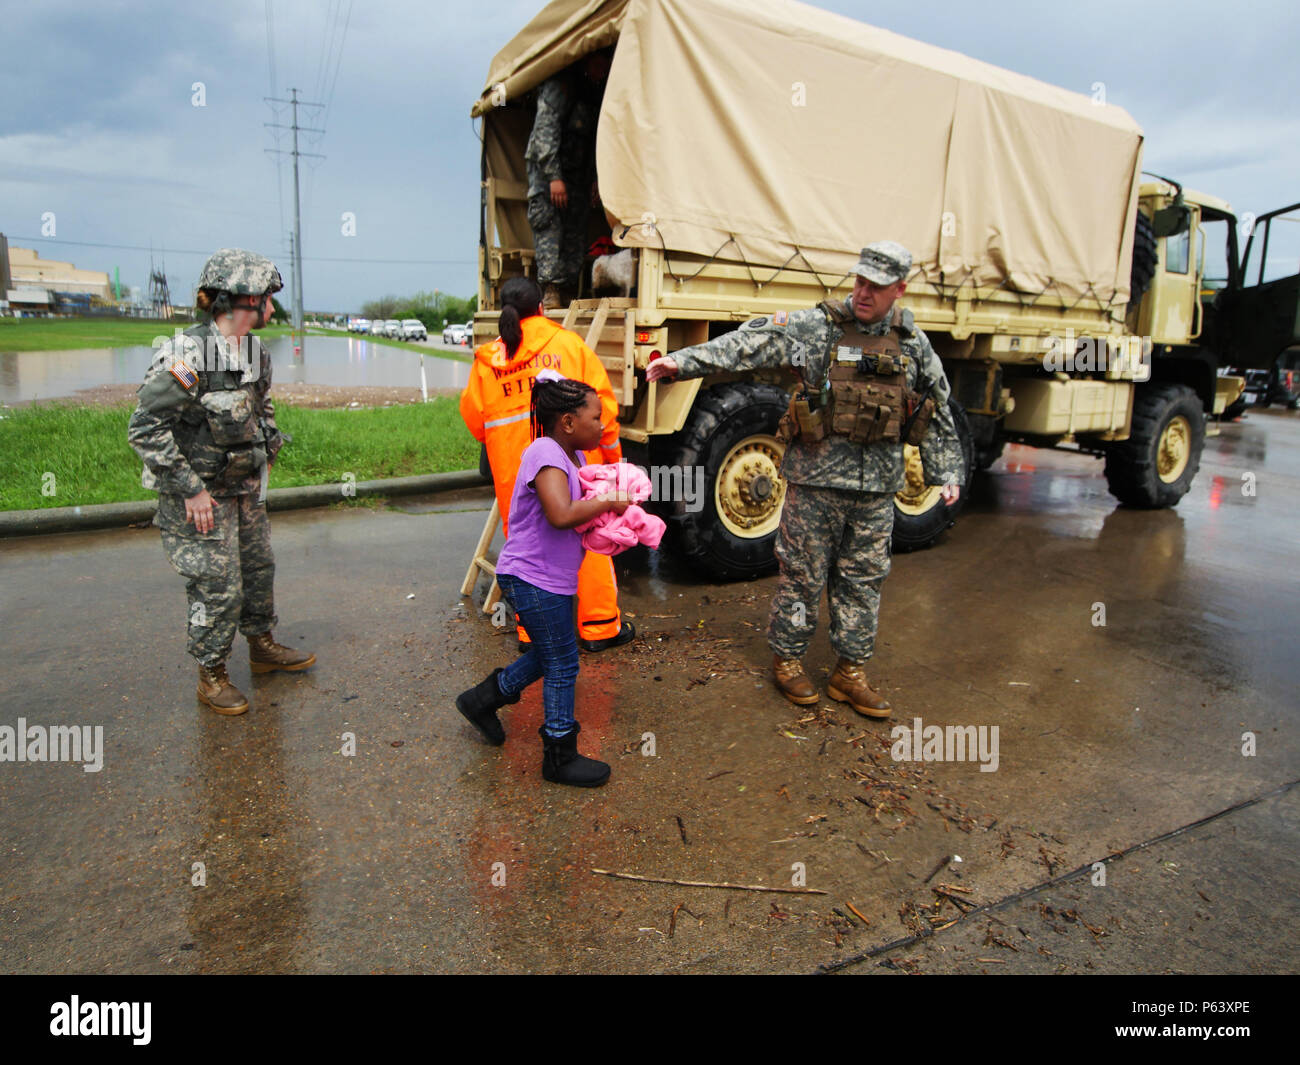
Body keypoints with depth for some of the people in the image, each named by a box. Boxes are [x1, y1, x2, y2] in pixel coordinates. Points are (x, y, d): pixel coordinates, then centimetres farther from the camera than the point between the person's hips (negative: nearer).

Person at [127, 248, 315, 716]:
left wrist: (267, 448, 13)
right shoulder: (186, 356, -23)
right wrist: (189, 489, -21)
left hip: (246, 487, 8)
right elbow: (145, 428, -22)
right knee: (218, 586, -1)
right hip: (201, 493, -8)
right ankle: (211, 676, 18)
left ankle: (262, 647, 39)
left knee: (259, 567, 19)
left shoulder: (255, 353, 2)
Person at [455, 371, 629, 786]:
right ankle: (560, 758, 18)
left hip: (553, 577, 10)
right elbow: (561, 514, -37)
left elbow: (583, 497, 23)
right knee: (562, 665, 2)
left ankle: (483, 700, 41)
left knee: (549, 654, 24)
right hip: (532, 580, -10)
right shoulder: (546, 454, -22)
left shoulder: (573, 455, 8)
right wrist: (608, 502, -24)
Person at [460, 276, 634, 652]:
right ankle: (600, 626, 17)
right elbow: (601, 401, -2)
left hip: (514, 472, 2)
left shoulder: (486, 361, 5)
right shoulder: (568, 343, 0)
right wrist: (611, 451, 9)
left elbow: (474, 418, 9)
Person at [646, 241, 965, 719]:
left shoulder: (912, 344, 8)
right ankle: (787, 658, 25)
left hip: (877, 487, 4)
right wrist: (683, 360, -24)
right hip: (816, 480, -4)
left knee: (863, 579, 11)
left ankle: (850, 671, 25)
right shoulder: (815, 326, -5)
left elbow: (937, 415, 16)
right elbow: (749, 343, -15)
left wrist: (948, 473, 15)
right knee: (803, 574, 6)